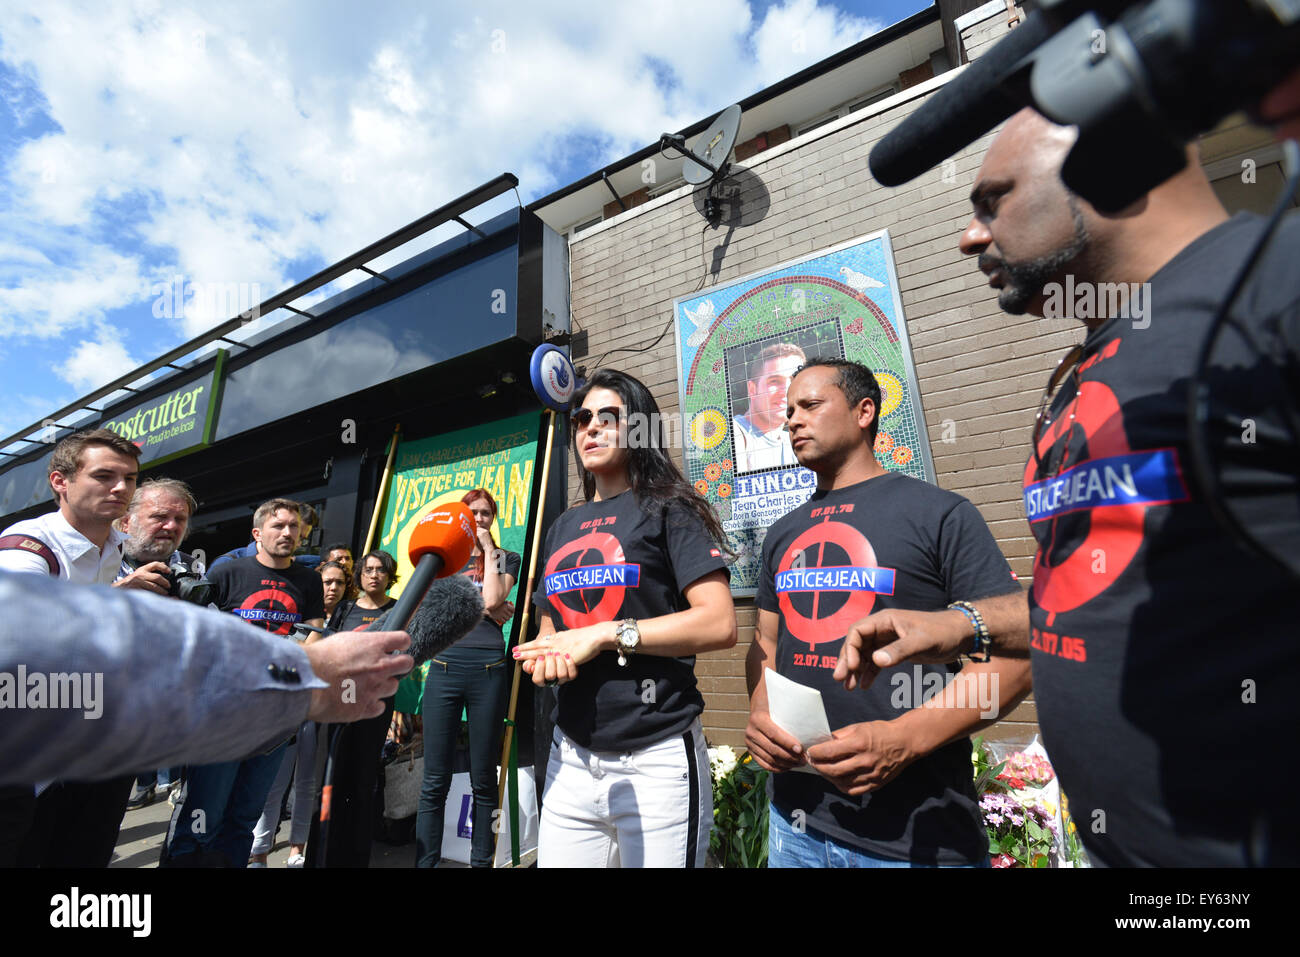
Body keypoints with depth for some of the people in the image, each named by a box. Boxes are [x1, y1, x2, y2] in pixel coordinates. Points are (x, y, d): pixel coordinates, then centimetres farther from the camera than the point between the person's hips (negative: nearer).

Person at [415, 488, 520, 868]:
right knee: (435, 781, 4)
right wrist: (482, 609, -6)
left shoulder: (506, 558, 10)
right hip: (444, 666, 1)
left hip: (488, 669, -1)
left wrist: (489, 550, -1)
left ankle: (482, 861, 19)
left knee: (484, 780, 7)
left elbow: (492, 599, -8)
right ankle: (425, 861, 14)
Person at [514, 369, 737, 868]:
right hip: (571, 757, 6)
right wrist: (545, 656, -6)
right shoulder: (563, 527, 13)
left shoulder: (667, 510, -6)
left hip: (656, 760, -5)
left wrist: (603, 635, -17)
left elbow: (720, 624, -17)